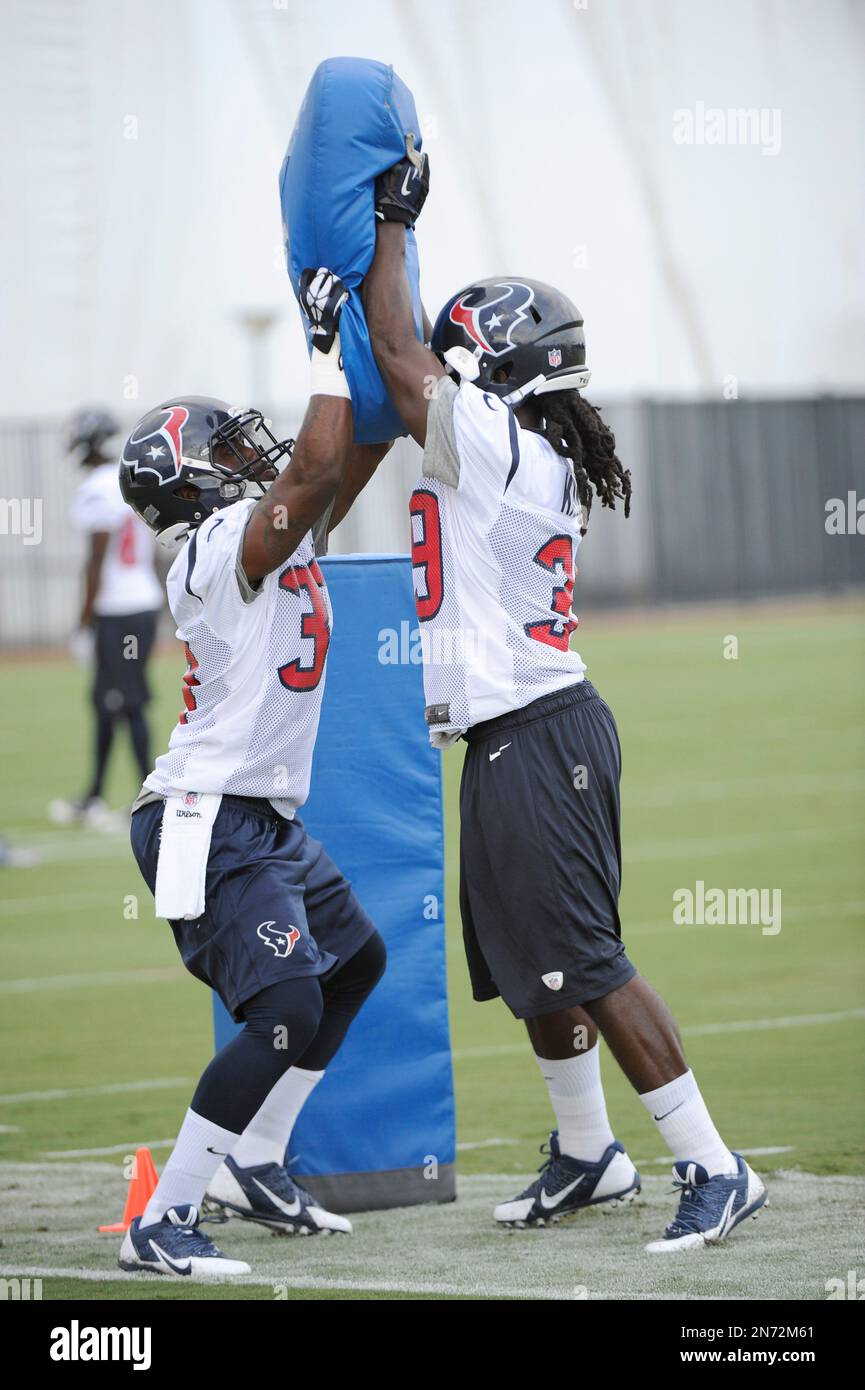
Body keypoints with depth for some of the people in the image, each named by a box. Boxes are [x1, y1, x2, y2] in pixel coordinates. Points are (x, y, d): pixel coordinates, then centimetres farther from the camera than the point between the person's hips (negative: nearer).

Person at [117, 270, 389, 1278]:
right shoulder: (233, 541, -17)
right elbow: (318, 465, -29)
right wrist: (330, 346, -20)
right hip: (211, 824, -11)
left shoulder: (282, 532, 11)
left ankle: (254, 1165, 27)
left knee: (356, 960, 24)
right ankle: (162, 1224, -15)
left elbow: (360, 450, 16)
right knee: (287, 1011, -19)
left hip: (266, 820, 11)